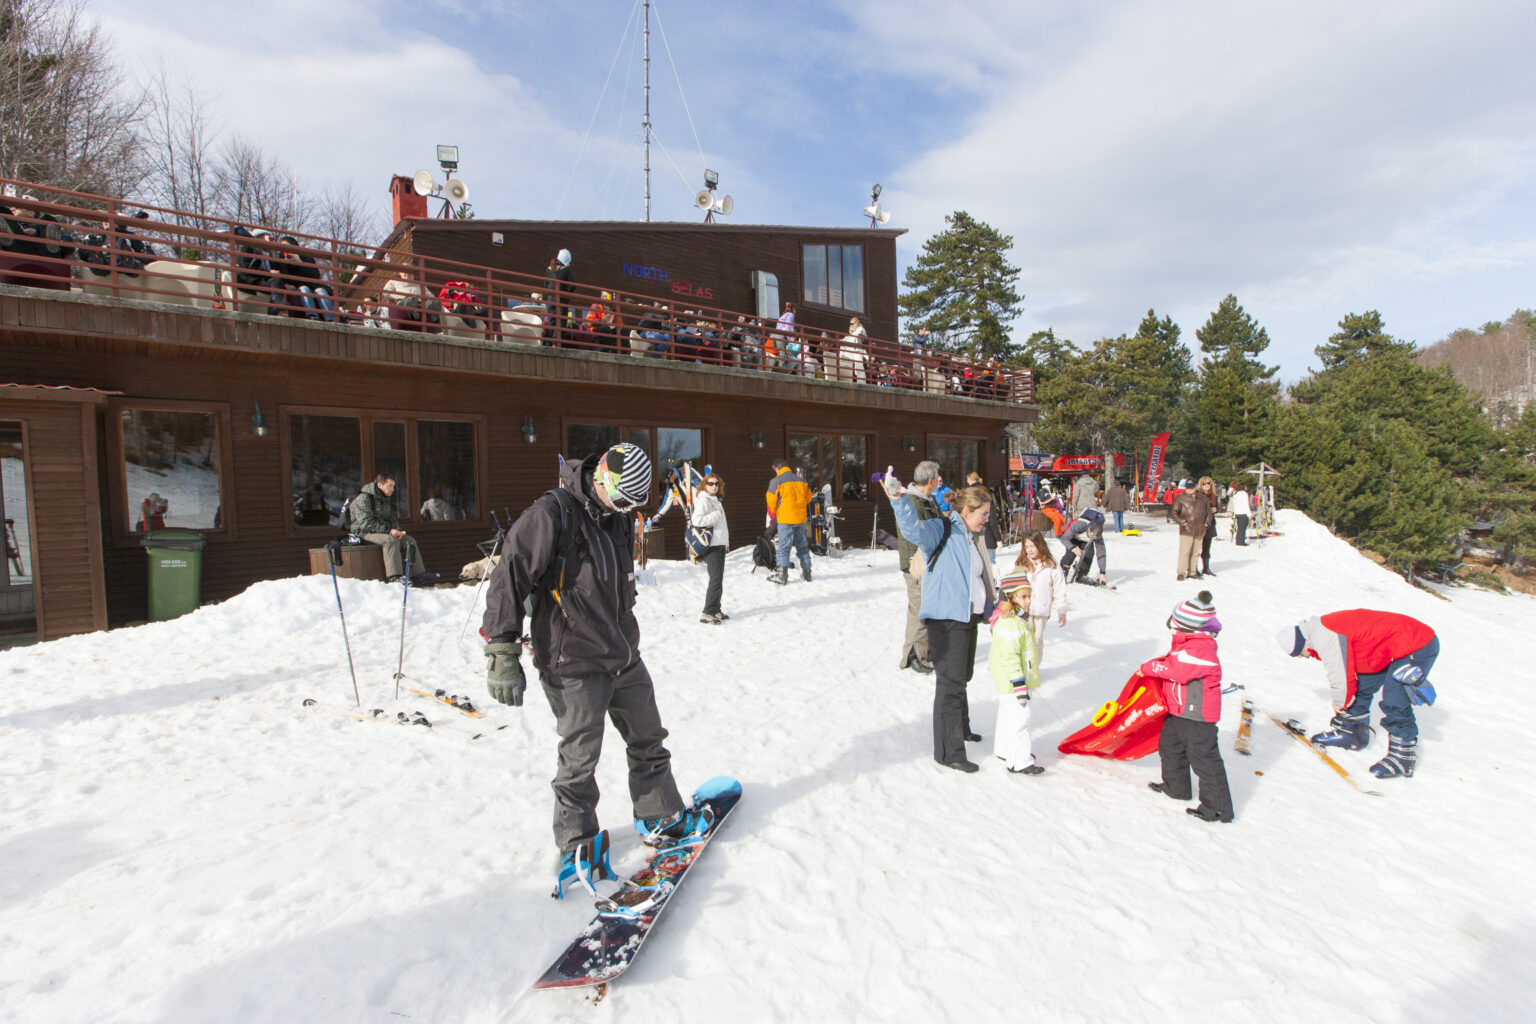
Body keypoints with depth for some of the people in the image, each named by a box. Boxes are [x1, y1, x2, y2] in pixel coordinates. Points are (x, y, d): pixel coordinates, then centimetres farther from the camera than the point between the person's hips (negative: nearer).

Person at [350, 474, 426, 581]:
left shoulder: (386, 499, 14)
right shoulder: (363, 499, -14)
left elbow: (393, 519, 21)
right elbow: (366, 524, -23)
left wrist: (397, 530, -1)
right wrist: (388, 530, -26)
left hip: (384, 532, 9)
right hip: (364, 533, -9)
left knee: (409, 540, -6)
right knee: (391, 540, -34)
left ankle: (418, 574, -7)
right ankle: (395, 577, -39)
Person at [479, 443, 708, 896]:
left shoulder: (619, 516, 7)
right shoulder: (551, 515, -17)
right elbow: (509, 578, -17)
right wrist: (502, 651, -18)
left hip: (625, 657, 7)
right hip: (574, 664, -7)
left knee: (648, 742, 17)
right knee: (579, 761, 7)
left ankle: (661, 817, 36)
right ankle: (579, 845, 28)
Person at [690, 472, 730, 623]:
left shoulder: (715, 500, 20)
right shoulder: (703, 500, -10)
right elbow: (697, 520, -23)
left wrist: (726, 542, 24)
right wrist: (715, 515, -18)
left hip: (720, 544, 9)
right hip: (711, 544, -9)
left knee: (719, 578, 11)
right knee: (716, 579, -12)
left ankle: (716, 609, 19)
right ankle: (707, 613, -9)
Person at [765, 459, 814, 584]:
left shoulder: (776, 481, -8)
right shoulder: (801, 480, 8)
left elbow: (771, 500, -3)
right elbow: (808, 497, 17)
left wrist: (774, 513, 15)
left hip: (785, 519, -5)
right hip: (801, 518, 5)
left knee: (783, 547, -4)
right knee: (802, 546, 15)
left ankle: (781, 575, -12)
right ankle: (807, 573, 19)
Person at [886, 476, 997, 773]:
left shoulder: (972, 538, 17)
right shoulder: (941, 530, -11)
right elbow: (913, 528, -33)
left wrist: (993, 605, 33)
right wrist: (898, 499, -50)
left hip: (968, 616, 9)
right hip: (946, 617, -9)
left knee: (961, 678, 23)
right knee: (950, 682, -7)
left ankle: (960, 729, 42)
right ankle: (949, 751, -1)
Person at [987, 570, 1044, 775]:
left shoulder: (1018, 619, 12)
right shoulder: (1008, 623, -24)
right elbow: (1009, 656, -27)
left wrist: (1023, 680, 30)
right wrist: (1018, 683, -26)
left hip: (1008, 681, 11)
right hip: (1011, 680, -11)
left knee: (1008, 715, 21)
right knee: (1019, 717, -8)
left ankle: (1005, 750, 35)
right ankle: (1019, 762, -3)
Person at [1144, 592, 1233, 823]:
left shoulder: (1200, 648, -26)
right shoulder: (1189, 643, 7)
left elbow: (1176, 668, -30)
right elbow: (1174, 662, 17)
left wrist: (1148, 668, -18)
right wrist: (1155, 666, 0)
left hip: (1197, 715, -11)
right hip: (1179, 709, 11)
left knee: (1204, 759, -1)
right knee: (1169, 745, 22)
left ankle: (1219, 807, 10)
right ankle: (1175, 786, 39)